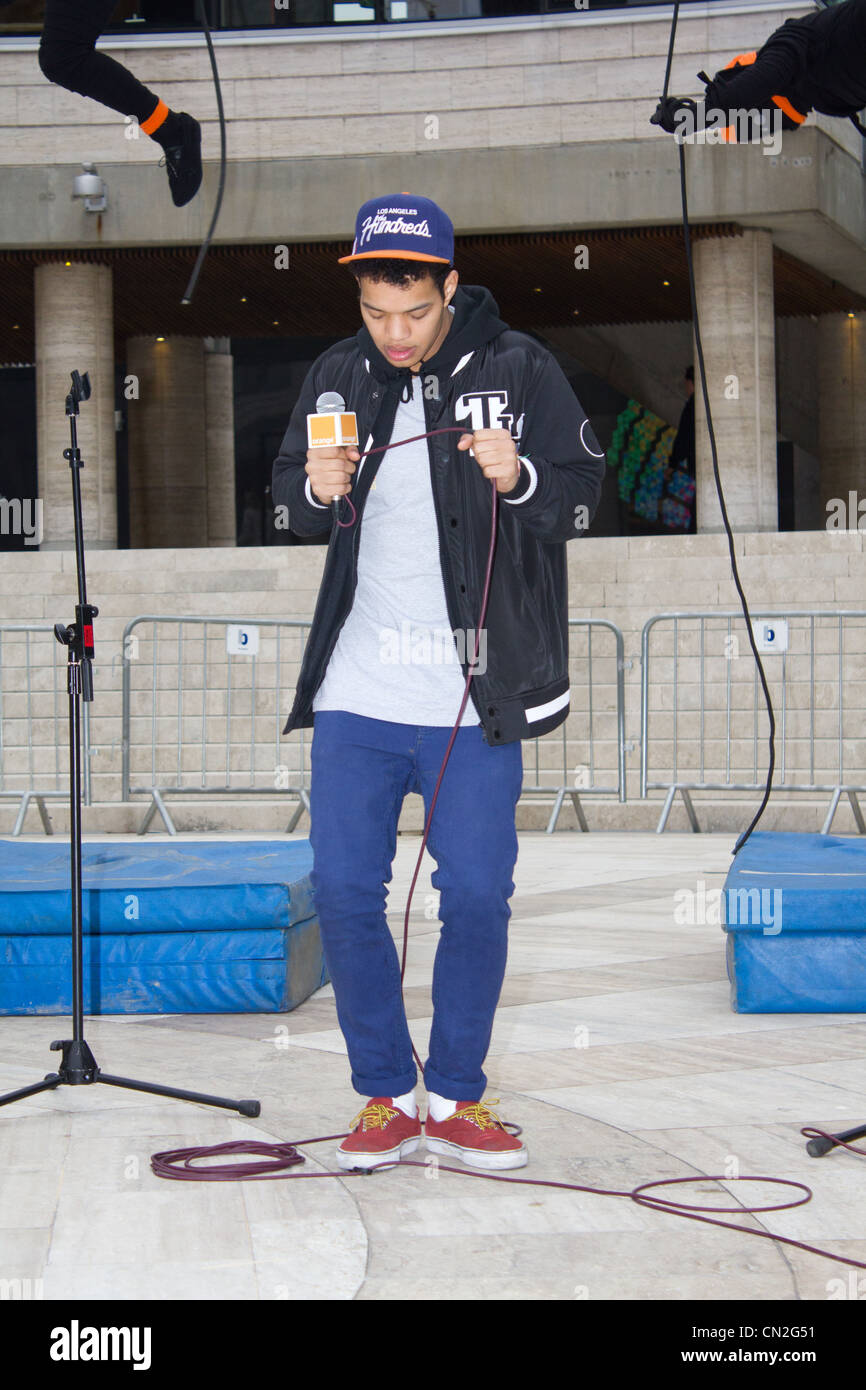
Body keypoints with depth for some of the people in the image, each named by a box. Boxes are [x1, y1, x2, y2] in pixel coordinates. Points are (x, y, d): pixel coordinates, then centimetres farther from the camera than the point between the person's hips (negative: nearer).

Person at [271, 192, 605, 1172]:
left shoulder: (518, 369, -3)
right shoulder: (338, 375, 5)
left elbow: (583, 495, 0)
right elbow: (288, 497, 14)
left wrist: (518, 480, -20)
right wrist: (316, 491, -9)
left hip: (475, 694, -2)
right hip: (357, 692, 3)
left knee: (477, 896, 1)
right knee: (344, 891, 1)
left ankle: (458, 1097, 18)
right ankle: (386, 1096, 16)